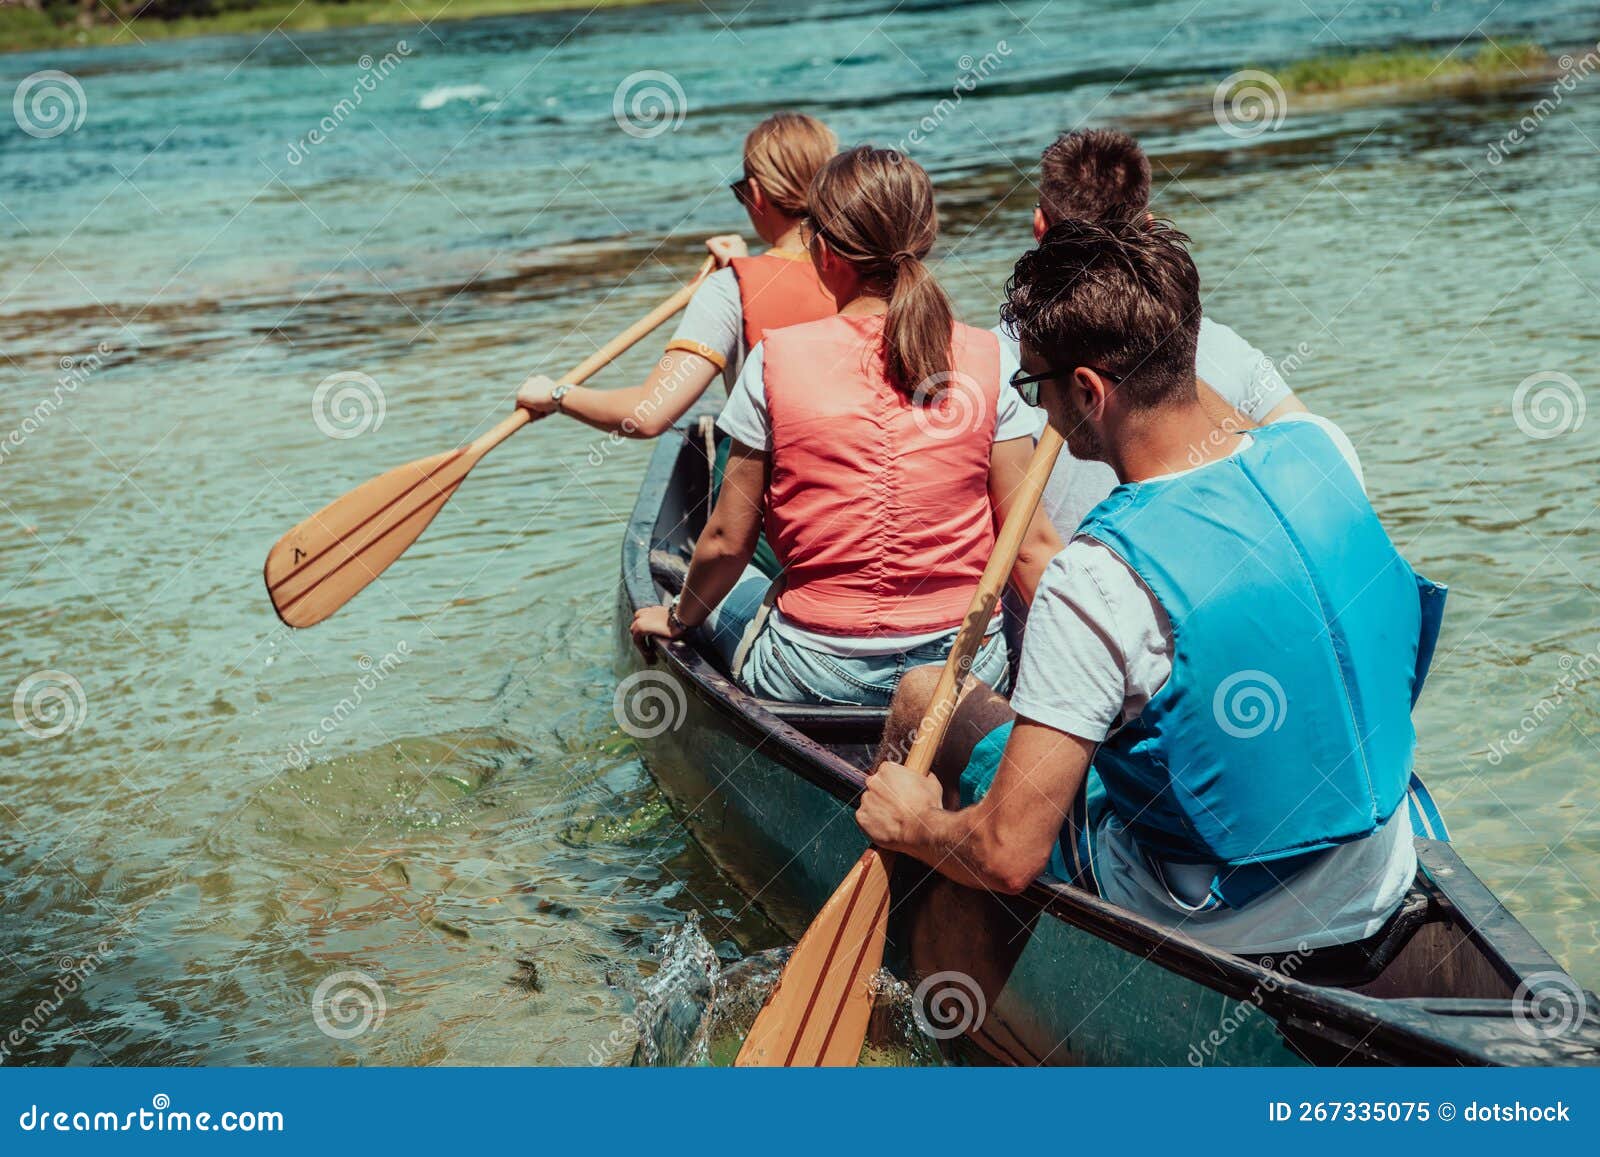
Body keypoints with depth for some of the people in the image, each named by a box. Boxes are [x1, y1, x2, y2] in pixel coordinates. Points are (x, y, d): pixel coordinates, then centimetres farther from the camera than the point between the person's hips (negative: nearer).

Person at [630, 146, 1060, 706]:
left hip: (815, 673, -1)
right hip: (969, 668, 2)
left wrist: (678, 618, 15)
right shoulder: (987, 359, -7)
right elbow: (1032, 544, -7)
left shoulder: (777, 360, -11)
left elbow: (727, 540, -4)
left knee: (735, 588, 32)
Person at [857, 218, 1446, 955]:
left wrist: (913, 823, -7)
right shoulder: (1320, 451, -12)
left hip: (1210, 924, -6)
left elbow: (1007, 856, -27)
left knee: (924, 696, 13)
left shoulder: (1099, 577, -31)